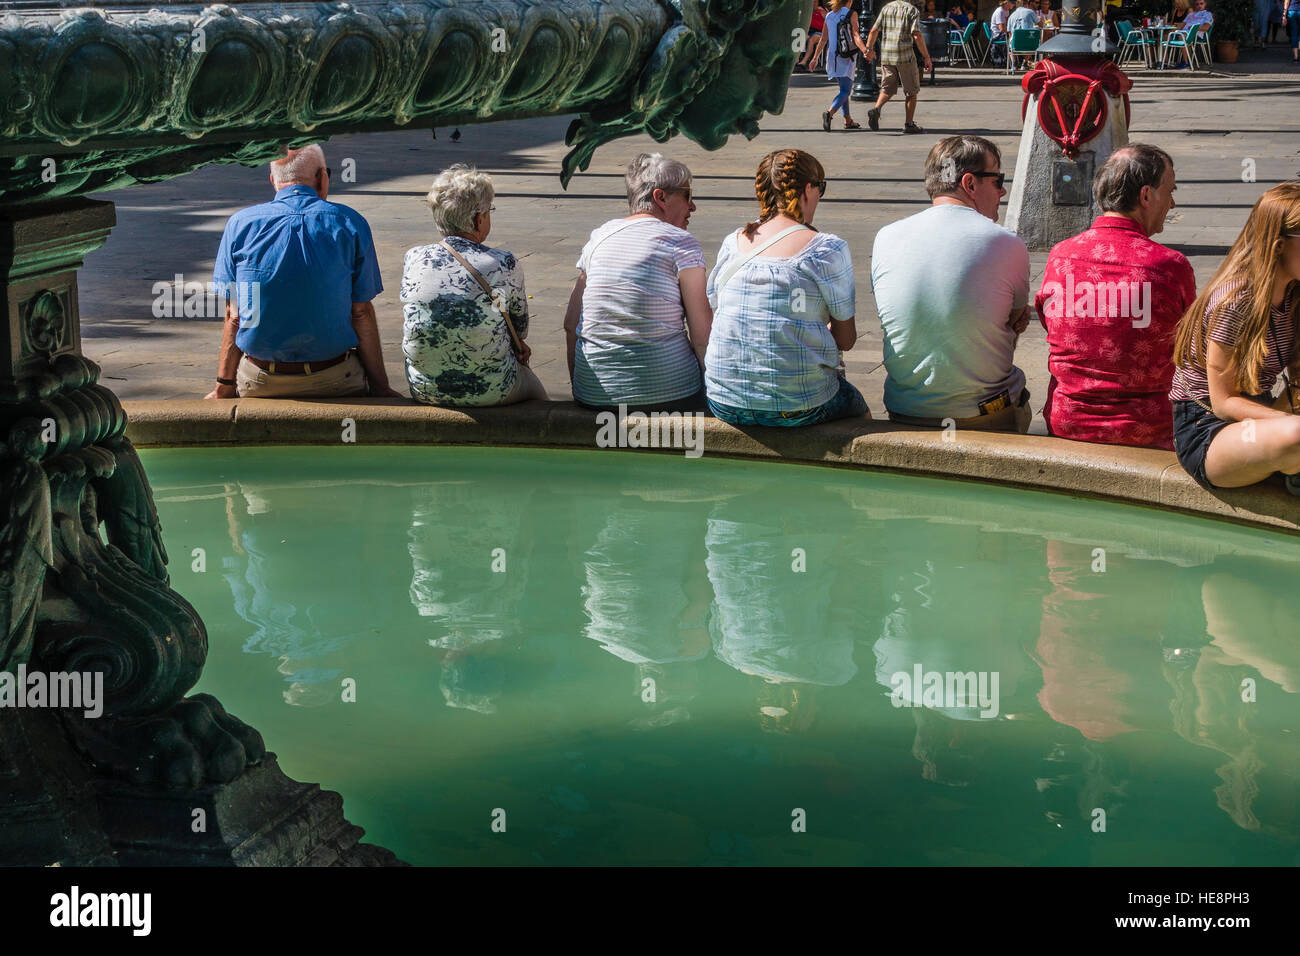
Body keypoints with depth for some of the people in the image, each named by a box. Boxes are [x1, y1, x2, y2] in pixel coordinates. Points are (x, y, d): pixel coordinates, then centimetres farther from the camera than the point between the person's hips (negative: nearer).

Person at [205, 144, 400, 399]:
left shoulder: (240, 224, 1)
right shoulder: (350, 224, -2)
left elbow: (234, 315, 1)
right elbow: (361, 313, -2)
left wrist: (224, 386, 7)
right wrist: (380, 387, 4)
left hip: (258, 384, 2)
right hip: (334, 380, -1)